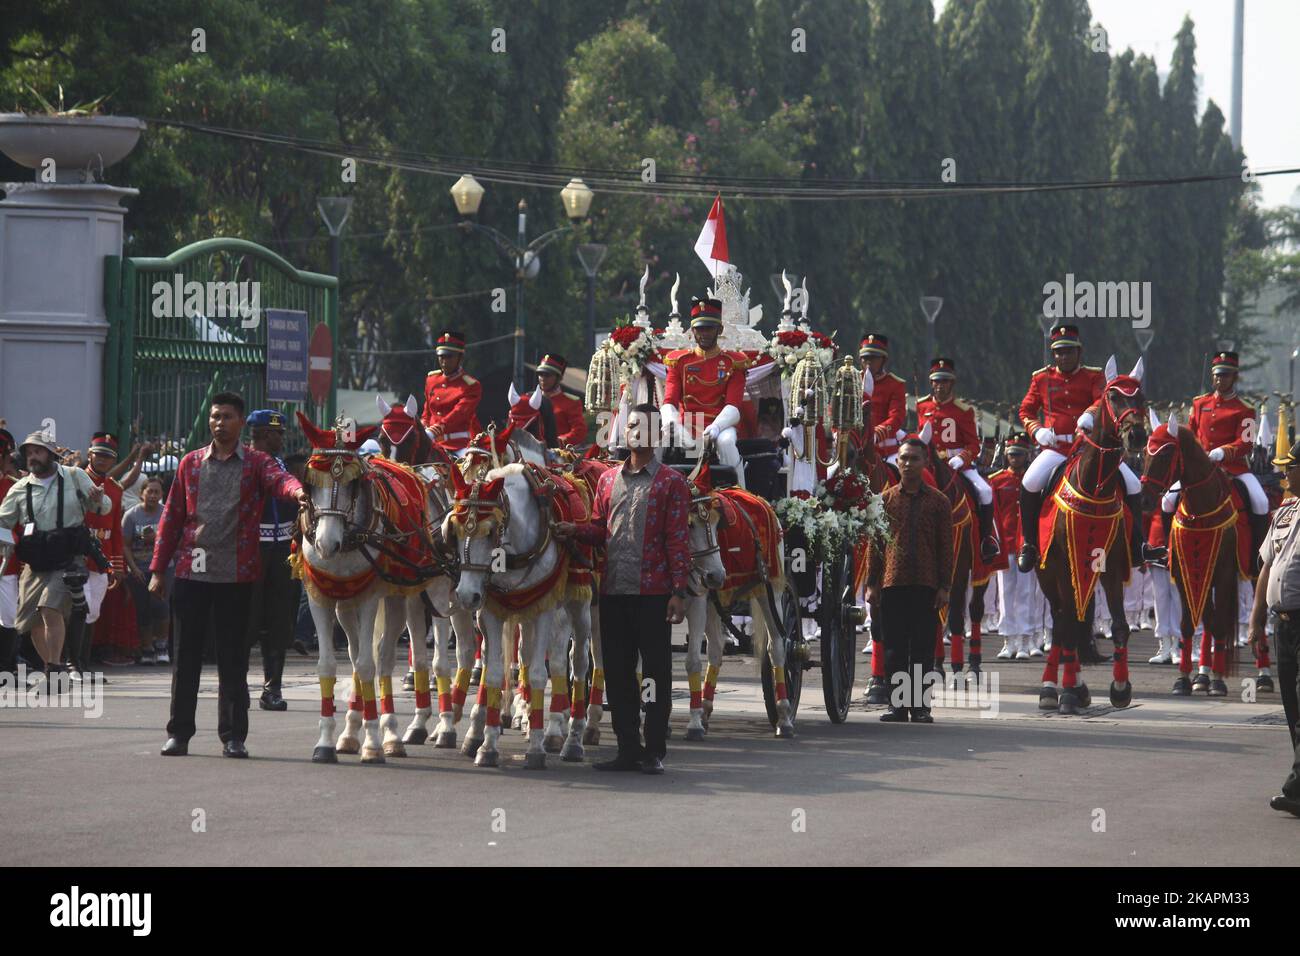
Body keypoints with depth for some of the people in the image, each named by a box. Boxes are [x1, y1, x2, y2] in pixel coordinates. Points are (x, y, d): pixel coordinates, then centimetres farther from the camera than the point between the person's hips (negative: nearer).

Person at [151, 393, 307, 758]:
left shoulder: (256, 463, 4)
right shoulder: (191, 463, 10)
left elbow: (279, 478, -18)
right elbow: (171, 518, 11)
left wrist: (297, 491, -43)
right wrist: (158, 569, 6)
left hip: (236, 574, -2)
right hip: (191, 572, 2)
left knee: (233, 657, 3)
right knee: (186, 653, 4)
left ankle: (233, 736, 9)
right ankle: (179, 733, 11)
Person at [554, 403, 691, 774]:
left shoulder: (671, 483, -1)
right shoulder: (608, 480, 14)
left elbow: (678, 540, -5)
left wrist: (679, 591, -11)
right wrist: (573, 530, -3)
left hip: (653, 592, -5)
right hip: (613, 590, 5)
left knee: (656, 671, 0)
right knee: (617, 672, 7)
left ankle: (654, 752, 5)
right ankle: (628, 749, 15)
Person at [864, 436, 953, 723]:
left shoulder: (938, 501, 6)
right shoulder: (885, 499, 7)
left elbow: (945, 547, 5)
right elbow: (874, 545, 8)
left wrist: (944, 587, -1)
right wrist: (872, 584, 2)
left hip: (926, 585, -1)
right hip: (892, 583, 1)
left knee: (923, 648, 2)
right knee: (895, 647, 2)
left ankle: (919, 705, 8)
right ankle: (897, 704, 7)